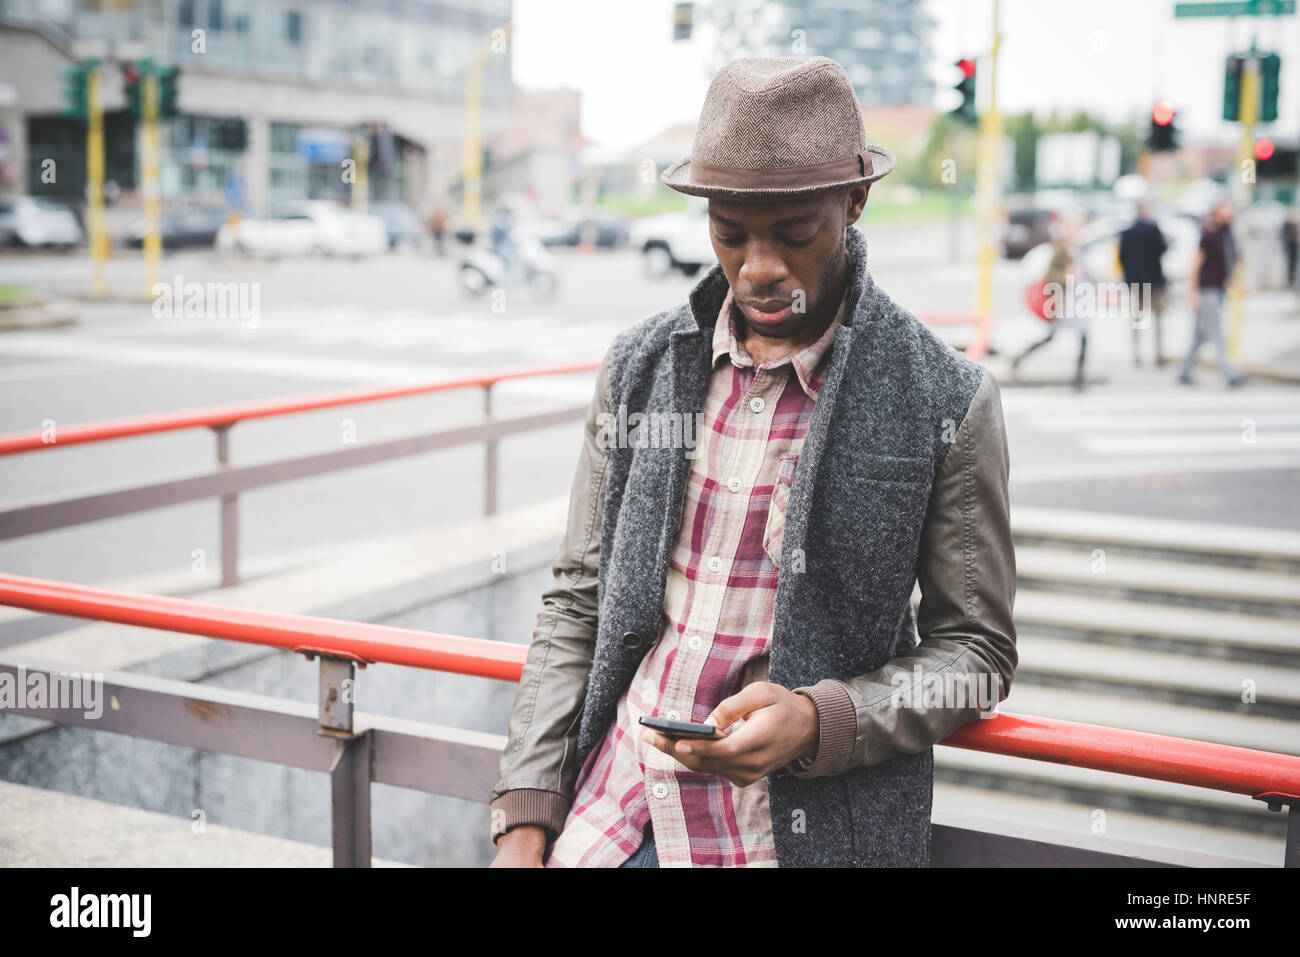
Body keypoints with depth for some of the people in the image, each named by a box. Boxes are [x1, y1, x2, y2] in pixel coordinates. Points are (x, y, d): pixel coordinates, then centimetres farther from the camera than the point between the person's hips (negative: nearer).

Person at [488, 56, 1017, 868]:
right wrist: (526, 818, -1)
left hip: (806, 824, -3)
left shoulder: (947, 402, -7)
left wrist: (817, 720, -18)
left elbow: (975, 650, -1)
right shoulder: (641, 366, 3)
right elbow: (578, 603, 7)